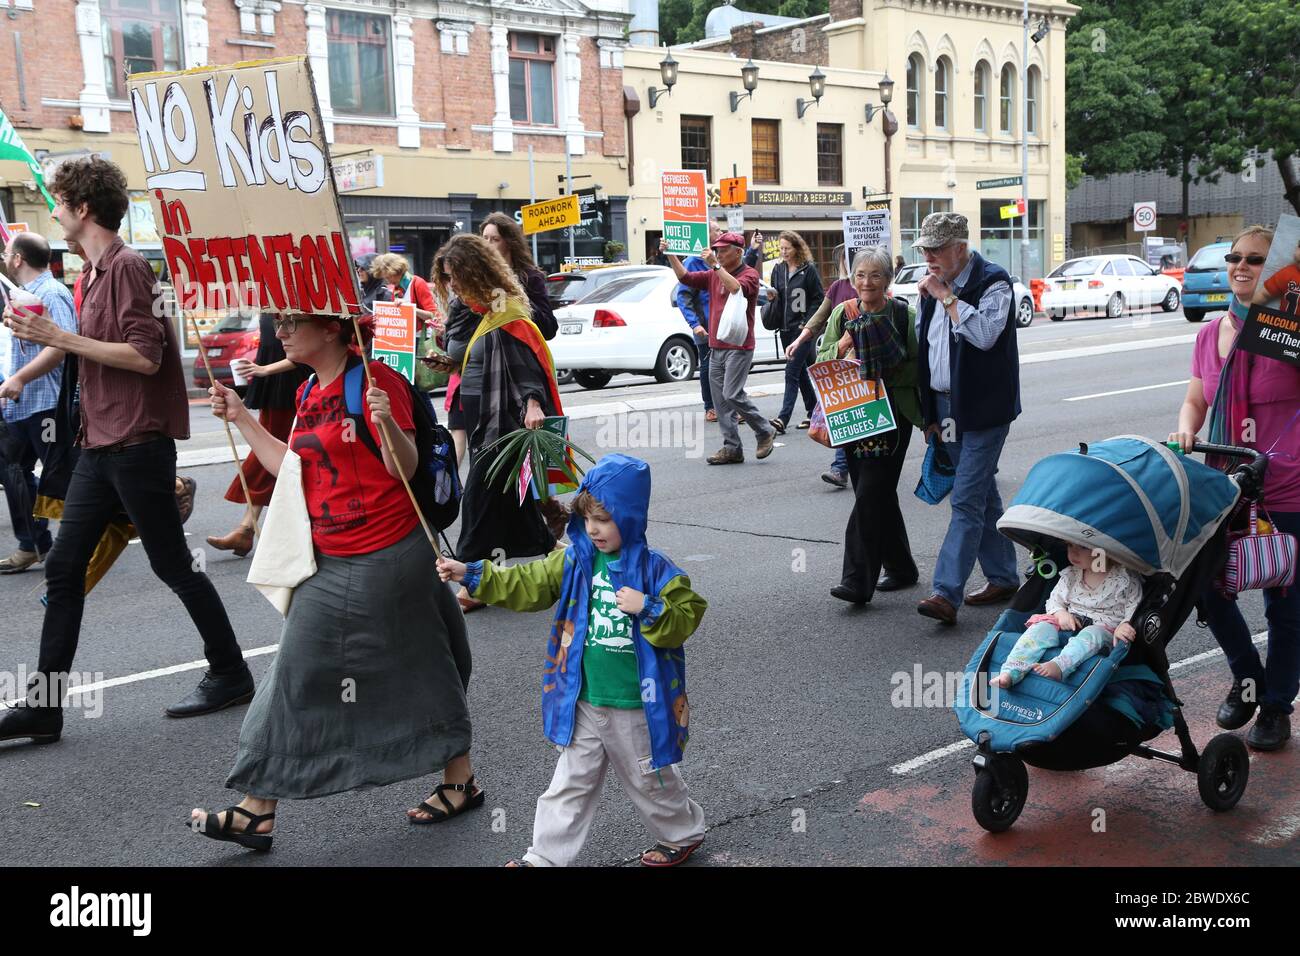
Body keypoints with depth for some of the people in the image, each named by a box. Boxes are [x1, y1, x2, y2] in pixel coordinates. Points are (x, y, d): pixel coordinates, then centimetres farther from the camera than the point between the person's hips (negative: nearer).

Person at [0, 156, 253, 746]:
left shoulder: (128, 267, -13)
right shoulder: (96, 271, 15)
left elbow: (146, 357, -21)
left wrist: (61, 338, -19)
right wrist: (49, 338, 10)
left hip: (137, 445, -9)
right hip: (101, 444, 9)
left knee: (173, 565, 2)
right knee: (63, 569, 6)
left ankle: (230, 675, 19)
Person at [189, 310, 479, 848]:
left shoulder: (376, 381, -14)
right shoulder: (308, 393, 12)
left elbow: (405, 468, -17)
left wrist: (387, 423, -35)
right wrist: (241, 419, 16)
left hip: (385, 556, -8)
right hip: (331, 562, 8)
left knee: (417, 667, 6)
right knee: (297, 673, 10)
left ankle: (461, 782, 27)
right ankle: (257, 810, 18)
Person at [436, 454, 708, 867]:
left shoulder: (656, 570, -13)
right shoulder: (575, 560, -1)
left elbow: (684, 621, -12)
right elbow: (525, 585, 0)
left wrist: (647, 609, -28)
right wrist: (471, 574, -7)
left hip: (636, 705, -3)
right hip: (584, 701, 3)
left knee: (650, 779, 16)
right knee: (571, 783, 12)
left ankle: (684, 833, 40)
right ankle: (546, 856, 23)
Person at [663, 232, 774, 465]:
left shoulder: (749, 274, -4)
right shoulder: (714, 275, 15)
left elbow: (738, 289, -25)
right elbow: (685, 278, 10)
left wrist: (716, 265, -26)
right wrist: (671, 255, 0)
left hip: (738, 347, -7)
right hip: (716, 347, 7)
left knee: (732, 395, -13)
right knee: (721, 400, 4)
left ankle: (765, 432, 6)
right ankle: (732, 448, 8)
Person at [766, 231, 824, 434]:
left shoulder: (809, 269, -6)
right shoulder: (778, 269, 10)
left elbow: (819, 299, -6)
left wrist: (806, 323, -12)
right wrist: (772, 298, -6)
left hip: (802, 328, -6)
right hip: (785, 328, 6)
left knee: (792, 373, -12)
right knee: (801, 372, 14)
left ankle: (783, 419, -17)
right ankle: (813, 411, 25)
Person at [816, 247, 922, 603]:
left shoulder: (903, 314, -3)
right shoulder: (841, 314, 8)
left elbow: (918, 367, -4)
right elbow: (821, 362, 8)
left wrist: (883, 375, -17)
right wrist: (840, 348, -11)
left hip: (892, 416, -5)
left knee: (870, 495, -12)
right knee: (879, 495, 12)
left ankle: (857, 581, -12)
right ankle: (900, 568, 28)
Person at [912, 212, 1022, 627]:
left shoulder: (993, 282, -11)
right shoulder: (934, 286, 12)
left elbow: (984, 333, -28)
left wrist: (946, 296, -20)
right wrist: (930, 413, 16)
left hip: (983, 410, -8)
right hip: (946, 407, 8)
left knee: (967, 500, -12)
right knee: (982, 494, 15)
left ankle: (946, 593, -16)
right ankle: (1003, 577, 26)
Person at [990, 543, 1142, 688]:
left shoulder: (1126, 580, -5)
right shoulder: (1070, 575, 9)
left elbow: (1135, 609, -6)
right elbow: (1054, 600, 16)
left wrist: (1125, 626, -26)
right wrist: (1061, 613, -7)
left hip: (1104, 630, -4)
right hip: (1070, 625, 4)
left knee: (1091, 634, -39)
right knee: (1041, 628, -23)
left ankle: (1059, 666, -61)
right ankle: (1011, 672, -39)